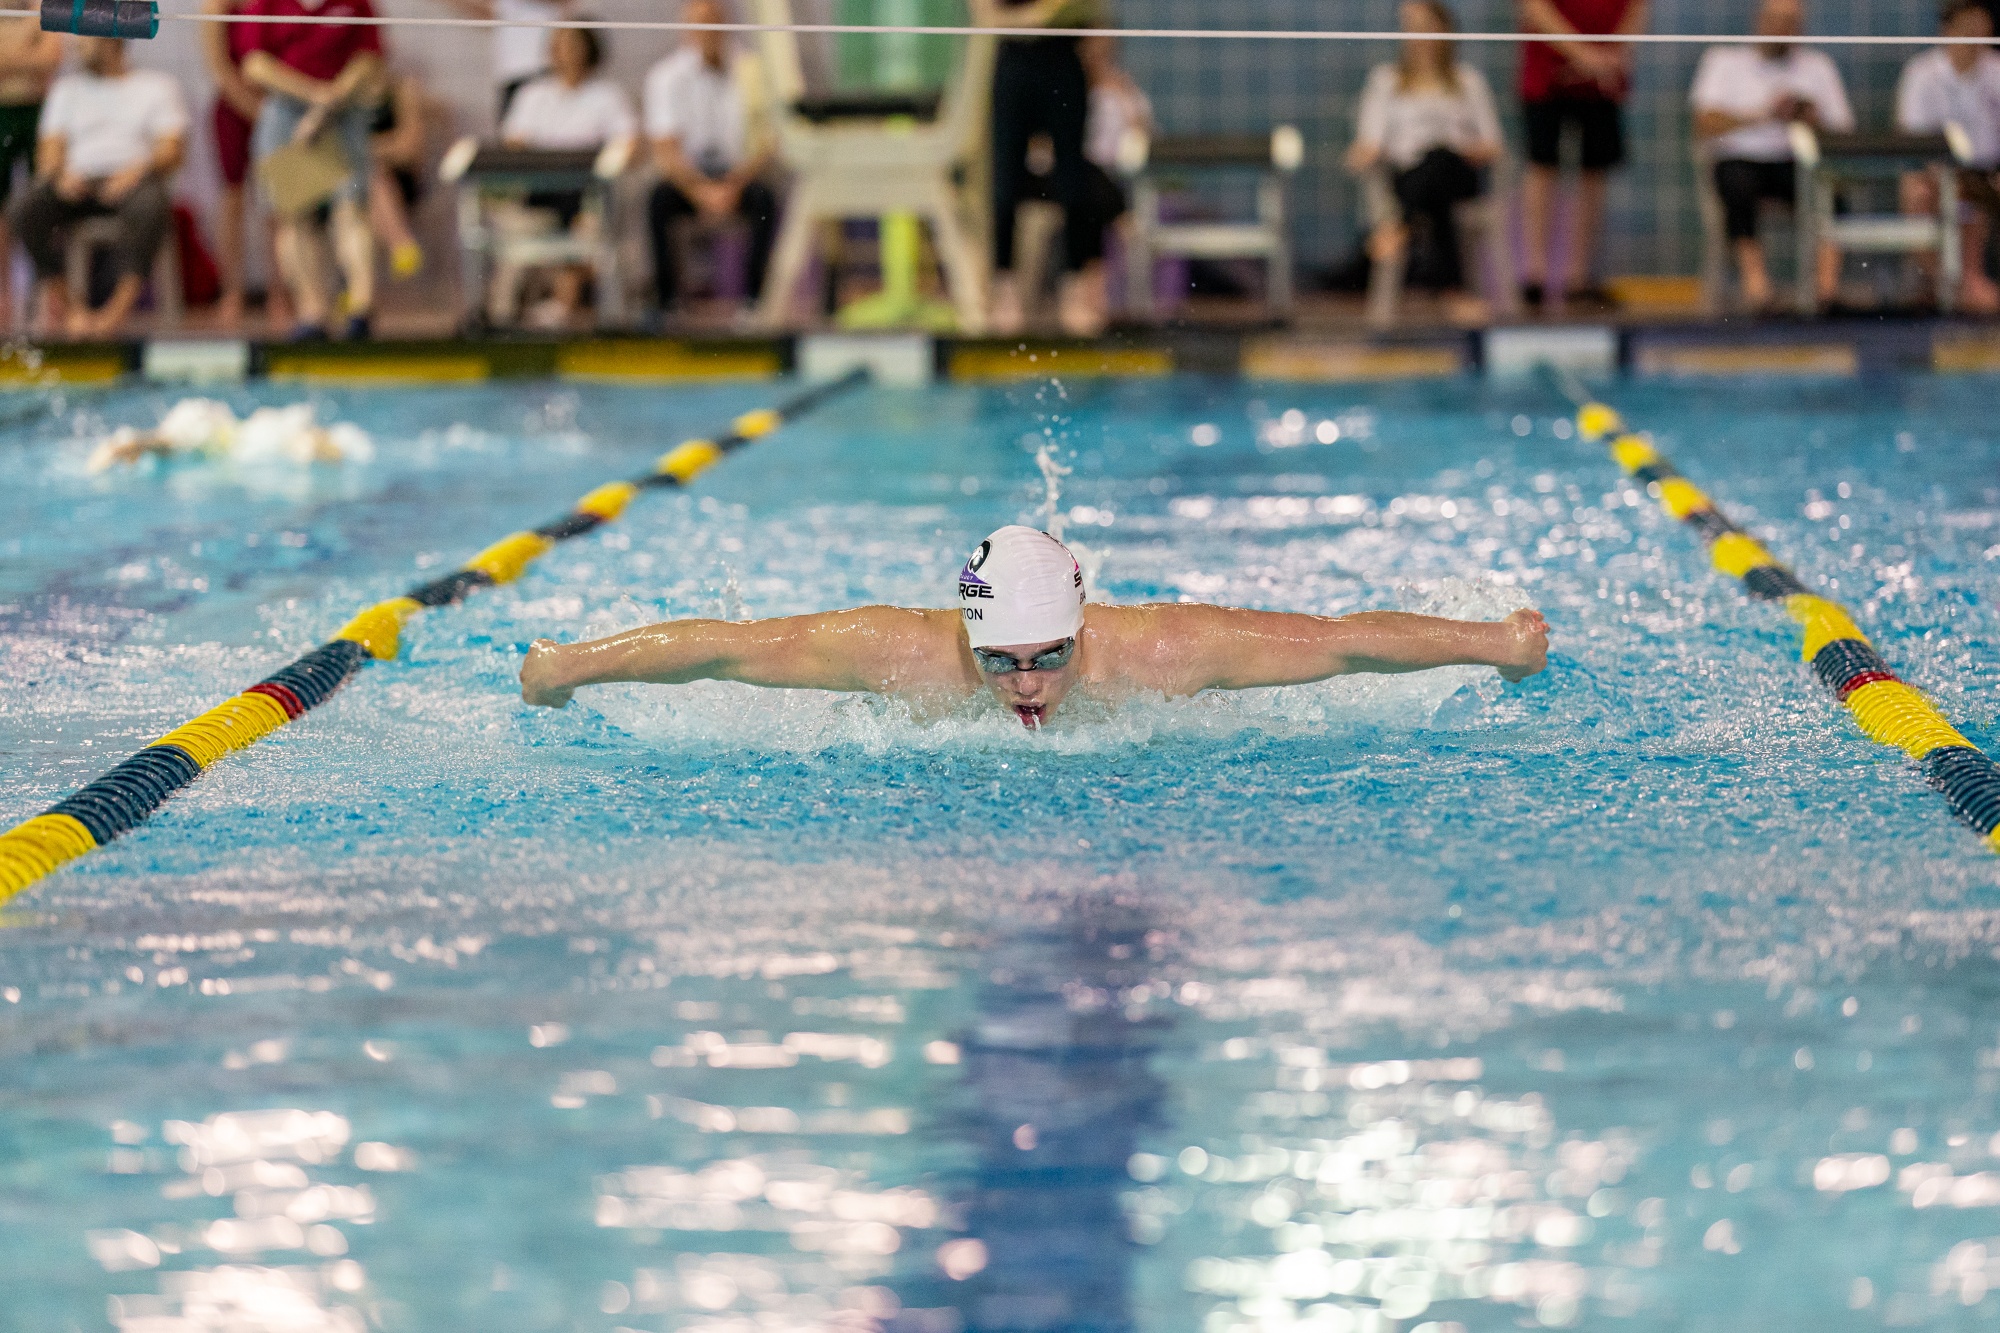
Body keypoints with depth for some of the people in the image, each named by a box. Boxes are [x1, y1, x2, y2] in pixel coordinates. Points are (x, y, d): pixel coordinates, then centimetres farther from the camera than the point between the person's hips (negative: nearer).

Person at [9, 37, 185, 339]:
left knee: (149, 203, -41)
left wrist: (139, 169, -19)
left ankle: (121, 305, -49)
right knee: (26, 206, -30)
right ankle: (57, 302, -28)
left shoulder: (157, 86, 15)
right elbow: (51, 147, 13)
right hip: (78, 184, 3)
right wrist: (58, 174, -11)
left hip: (131, 181, -3)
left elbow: (172, 152, 3)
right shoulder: (67, 87, 25)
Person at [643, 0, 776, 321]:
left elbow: (767, 145, -3)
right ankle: (666, 299, -26)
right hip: (686, 179, -1)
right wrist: (702, 193, -24)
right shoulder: (666, 76, -2)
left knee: (765, 199, -31)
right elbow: (666, 151, -9)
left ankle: (754, 297, -27)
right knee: (658, 200, -32)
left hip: (737, 177, 1)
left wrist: (734, 185, -20)